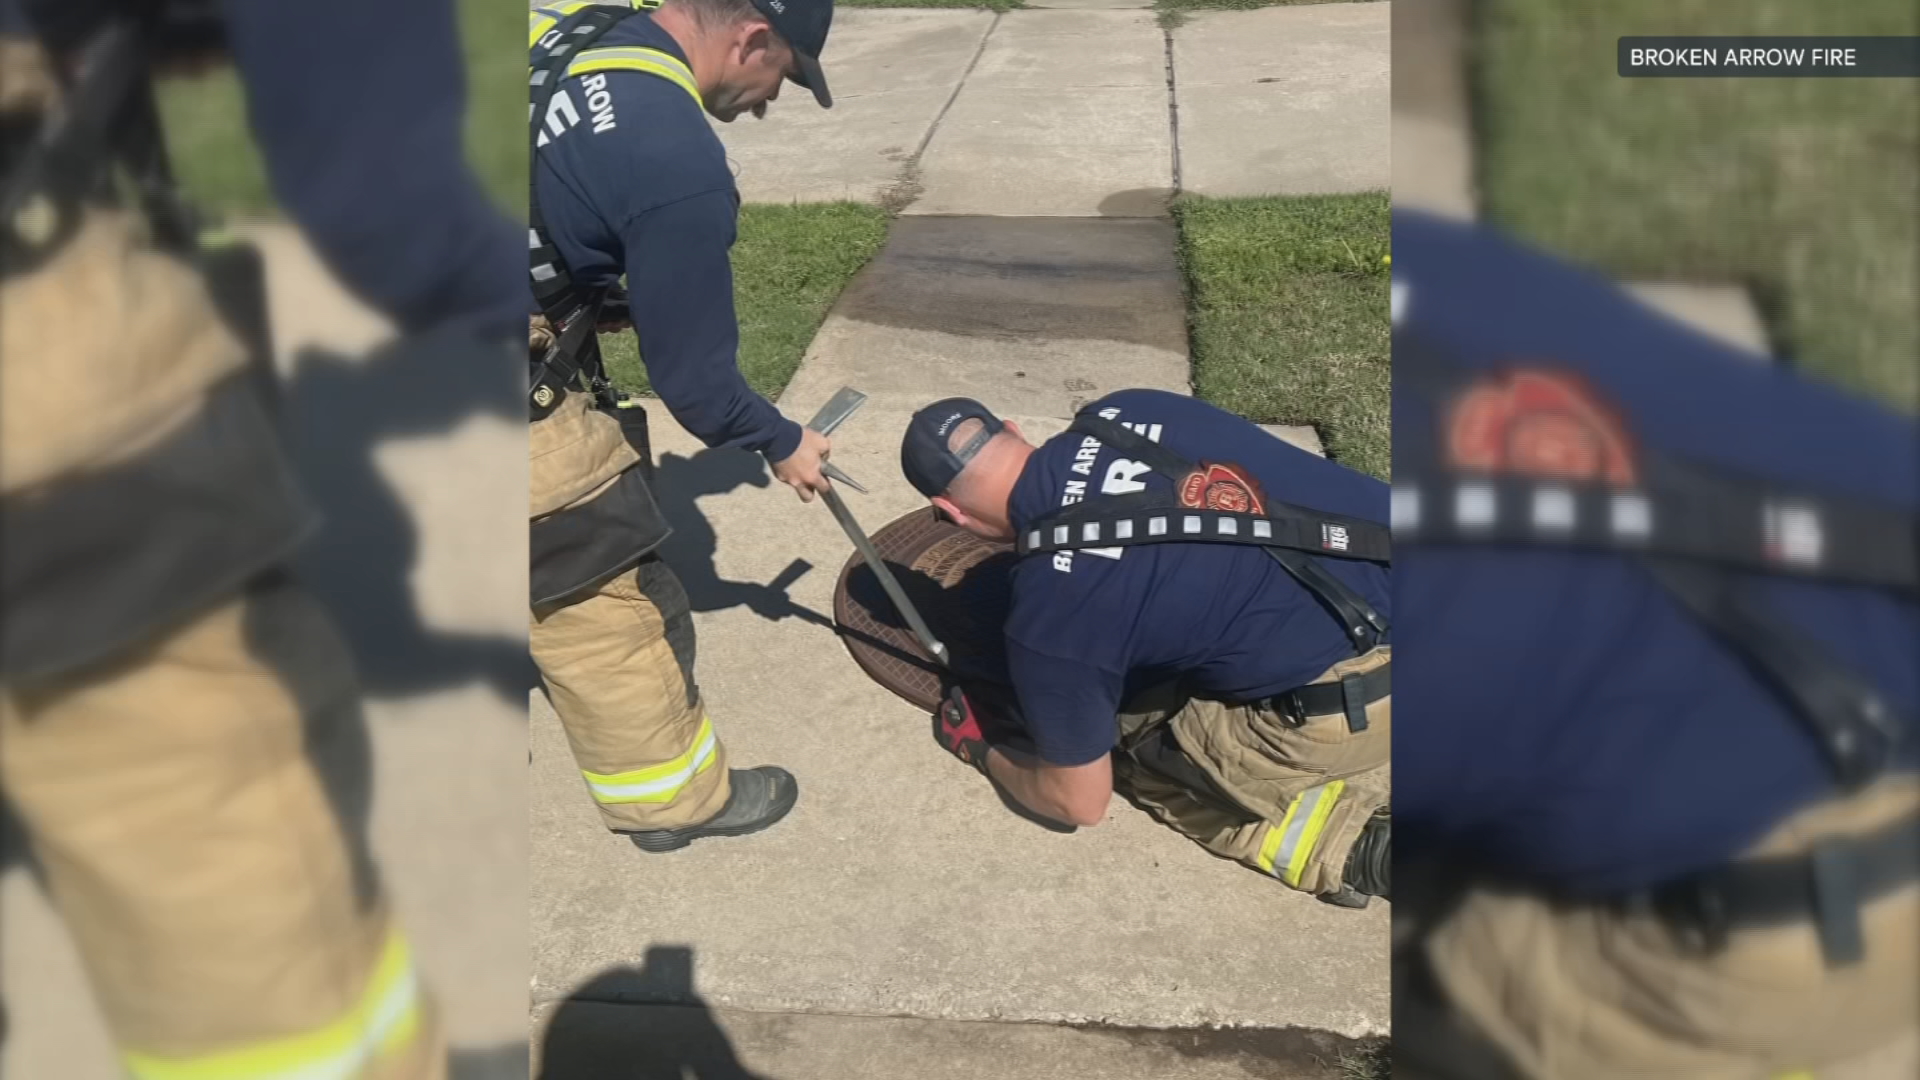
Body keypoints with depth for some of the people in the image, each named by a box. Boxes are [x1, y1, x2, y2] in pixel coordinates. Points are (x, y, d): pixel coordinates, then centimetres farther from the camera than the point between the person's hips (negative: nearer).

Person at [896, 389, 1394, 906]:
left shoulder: (1048, 608, -10)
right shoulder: (1125, 412, 6)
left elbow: (1080, 801, 4)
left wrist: (984, 749, 22)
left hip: (1354, 704, -7)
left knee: (1146, 755, 16)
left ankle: (1354, 846, 1)